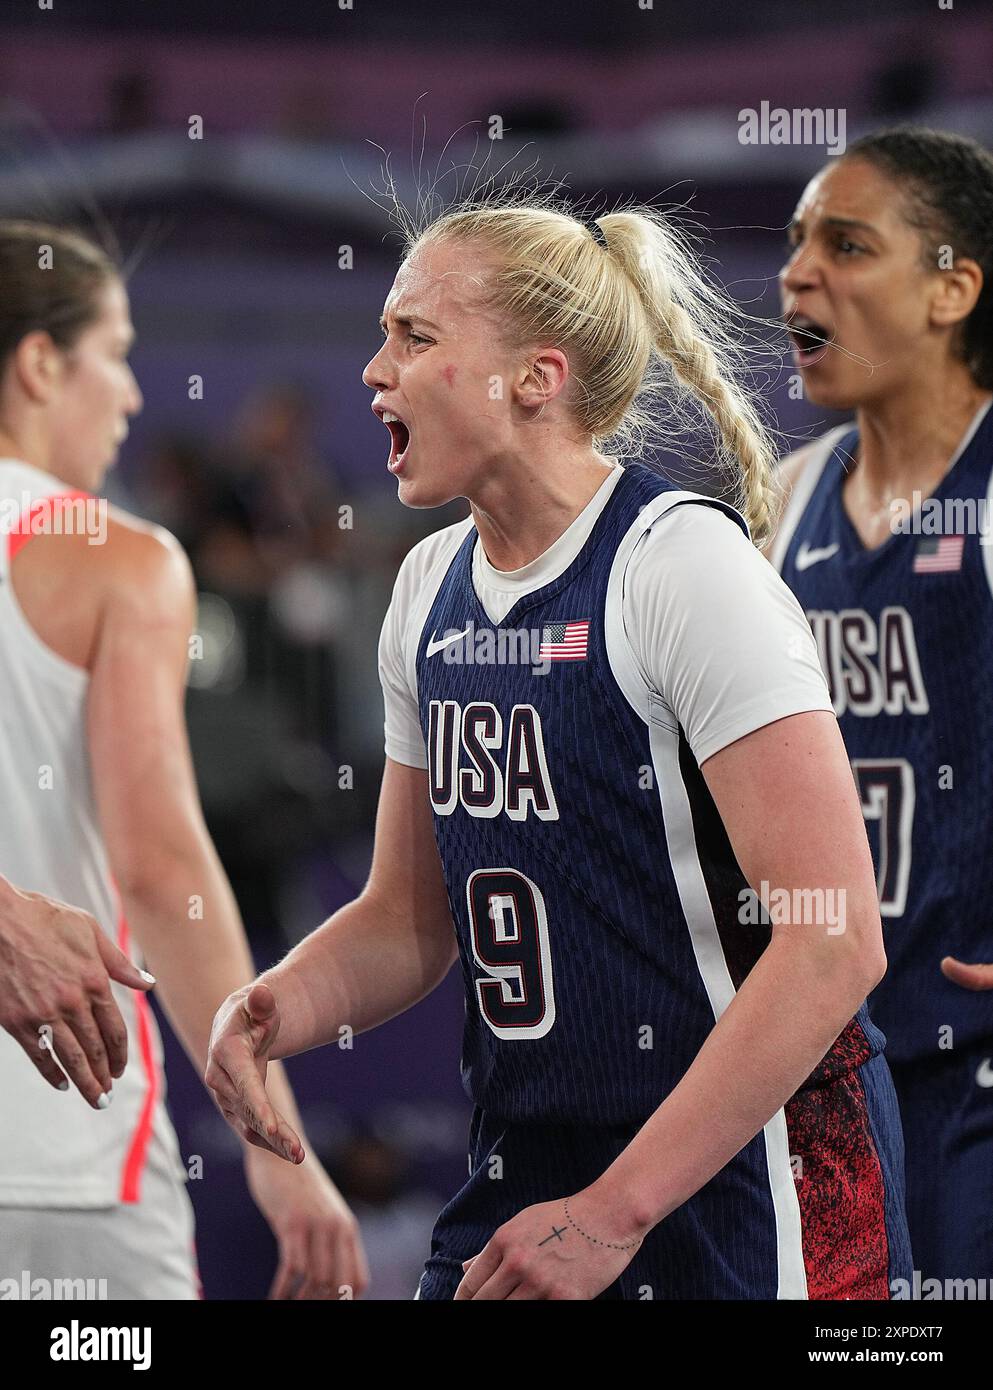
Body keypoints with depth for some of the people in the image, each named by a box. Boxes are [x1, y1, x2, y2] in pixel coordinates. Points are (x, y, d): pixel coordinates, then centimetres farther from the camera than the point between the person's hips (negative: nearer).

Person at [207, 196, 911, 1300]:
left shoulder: (686, 566, -16)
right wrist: (271, 1011, -6)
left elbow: (834, 942, -23)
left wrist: (615, 1210, -24)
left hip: (743, 1183, -7)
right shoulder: (431, 586, 8)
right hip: (526, 1165, 7)